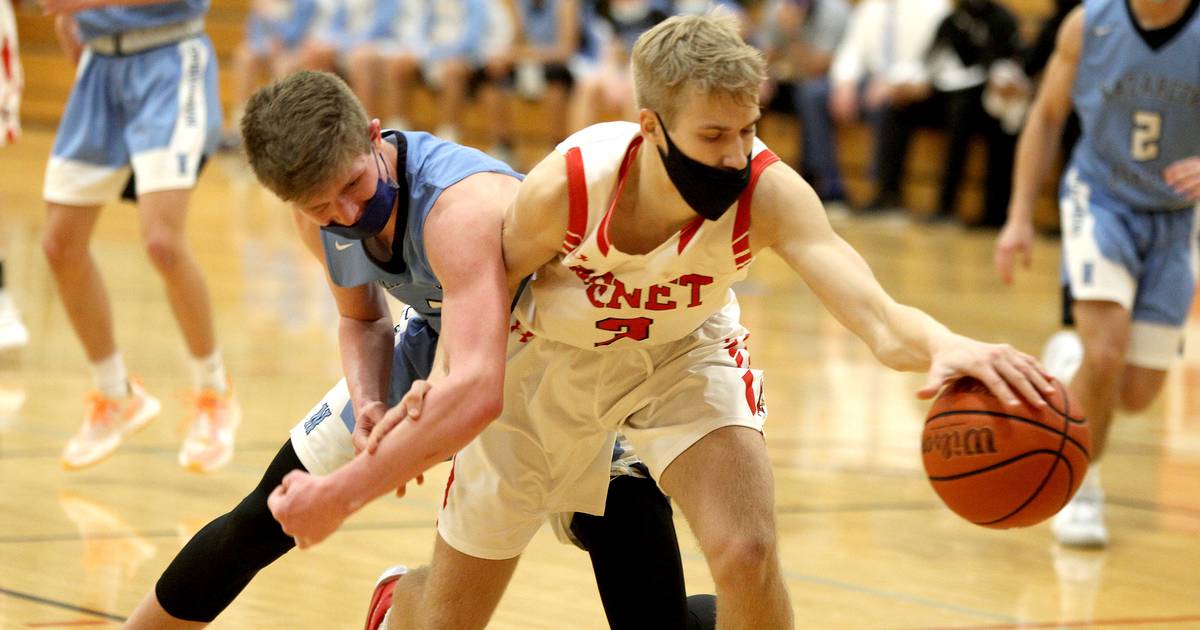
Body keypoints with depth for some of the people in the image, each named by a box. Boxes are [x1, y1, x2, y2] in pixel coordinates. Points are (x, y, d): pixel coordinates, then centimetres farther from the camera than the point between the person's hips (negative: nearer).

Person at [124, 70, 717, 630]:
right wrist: (369, 409, -18)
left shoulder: (462, 207, -42)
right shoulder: (321, 209, -17)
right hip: (441, 339, 6)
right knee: (264, 520, 8)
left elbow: (478, 392, -53)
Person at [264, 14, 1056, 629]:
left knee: (747, 551, -28)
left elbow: (879, 318, -49)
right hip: (552, 359, 0)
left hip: (686, 356, 0)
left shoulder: (768, 192, -35)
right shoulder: (567, 187, -35)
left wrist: (944, 346, -69)